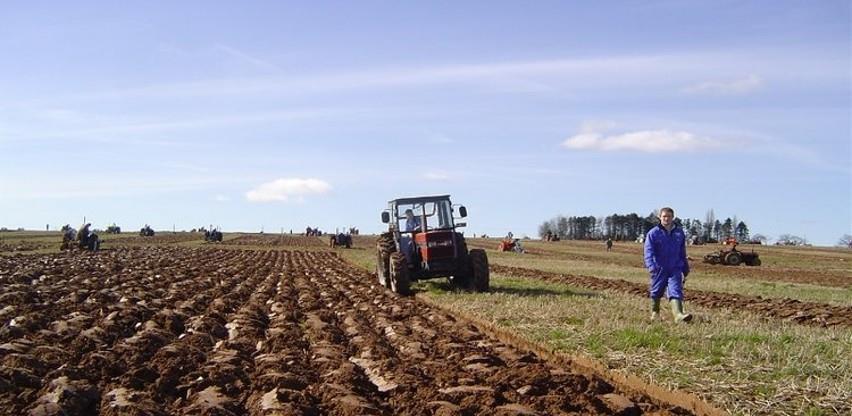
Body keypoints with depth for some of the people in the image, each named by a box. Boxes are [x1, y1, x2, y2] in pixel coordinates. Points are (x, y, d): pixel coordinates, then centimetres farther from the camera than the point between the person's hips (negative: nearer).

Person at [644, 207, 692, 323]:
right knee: (656, 292, 12)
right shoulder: (653, 233, -3)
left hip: (675, 269, 1)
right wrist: (651, 265, -26)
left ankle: (678, 314, -27)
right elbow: (648, 251, -11)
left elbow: (682, 252, 18)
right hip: (659, 269, -1)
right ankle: (655, 313, 32)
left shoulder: (679, 232, 10)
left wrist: (685, 269, 21)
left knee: (675, 291, -13)